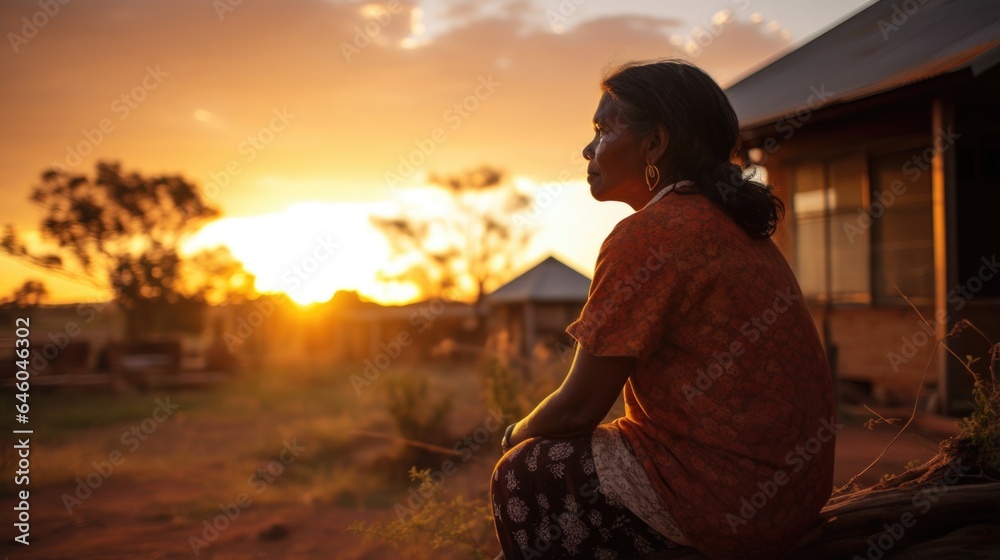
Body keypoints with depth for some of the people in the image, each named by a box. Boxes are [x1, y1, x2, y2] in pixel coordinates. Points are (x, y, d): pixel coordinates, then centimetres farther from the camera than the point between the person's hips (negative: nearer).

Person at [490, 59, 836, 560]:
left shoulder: (647, 236, -18)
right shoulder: (731, 224, 12)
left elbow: (578, 407, -14)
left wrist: (516, 437, 9)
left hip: (729, 495, -9)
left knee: (521, 479, 3)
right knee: (561, 457, 20)